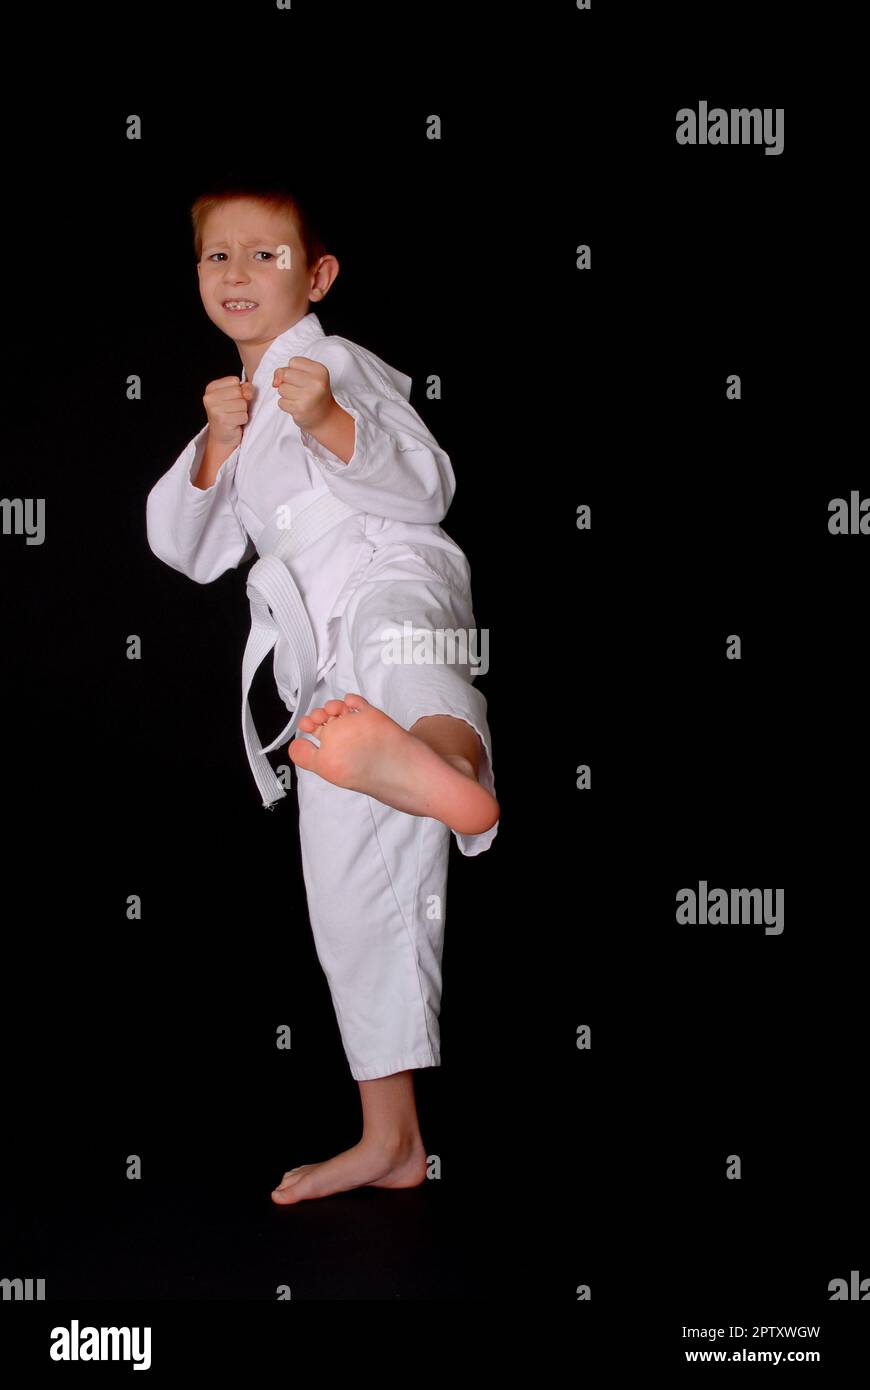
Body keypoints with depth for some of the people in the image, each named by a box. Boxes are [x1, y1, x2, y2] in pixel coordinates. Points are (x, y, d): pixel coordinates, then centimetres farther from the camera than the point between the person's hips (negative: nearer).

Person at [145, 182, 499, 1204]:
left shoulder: (338, 364, 8)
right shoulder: (239, 402, 30)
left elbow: (427, 487, -5)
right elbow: (186, 548, 23)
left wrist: (330, 425, -22)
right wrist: (216, 450, 5)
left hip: (390, 574, -7)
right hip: (324, 669, 7)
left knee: (391, 637, -45)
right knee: (349, 893, 7)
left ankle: (451, 759, -85)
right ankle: (390, 1139, 17)